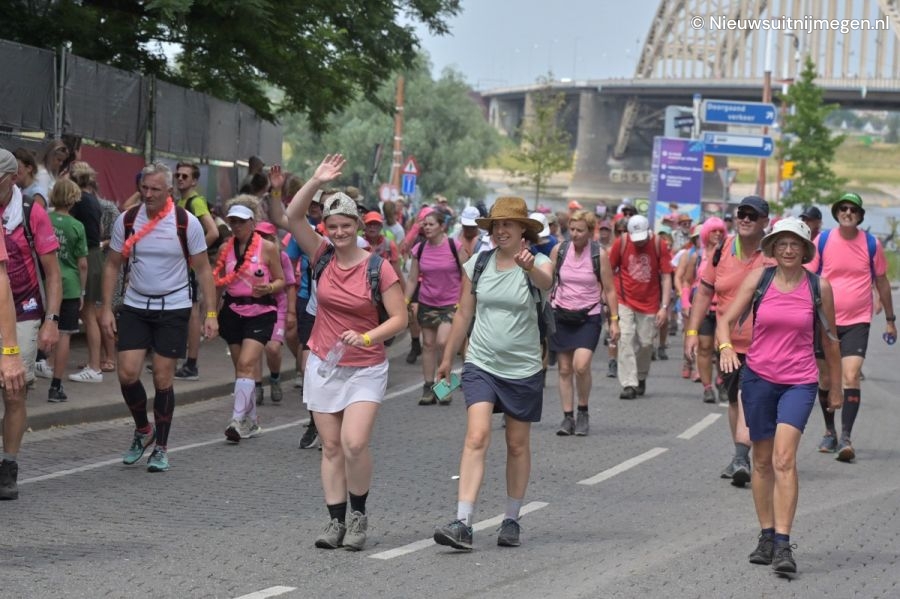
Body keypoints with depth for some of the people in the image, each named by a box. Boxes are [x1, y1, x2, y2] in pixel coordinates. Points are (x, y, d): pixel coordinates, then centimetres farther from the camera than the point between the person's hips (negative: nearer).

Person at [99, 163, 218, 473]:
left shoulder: (187, 222, -9)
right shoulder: (127, 220, -3)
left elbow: (203, 269, -3)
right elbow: (113, 265, 5)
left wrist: (211, 313, -9)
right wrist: (106, 308, -1)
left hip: (173, 308, -2)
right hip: (135, 306, 2)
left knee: (163, 378, 0)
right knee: (127, 372, -7)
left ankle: (161, 447, 15)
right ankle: (143, 430, 20)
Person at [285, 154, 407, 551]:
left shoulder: (378, 268, -9)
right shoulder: (323, 256, 1)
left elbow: (399, 318, -10)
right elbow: (293, 217, -8)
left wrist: (366, 337, -25)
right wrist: (317, 182, -17)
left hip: (365, 369, -4)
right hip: (323, 365, 4)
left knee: (354, 443, -16)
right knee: (331, 447, 4)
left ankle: (358, 515, 4)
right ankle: (336, 521, 11)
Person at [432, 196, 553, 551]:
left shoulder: (537, 263, -7)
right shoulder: (477, 264, 1)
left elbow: (546, 283, -32)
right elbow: (464, 314, 11)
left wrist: (529, 267, -54)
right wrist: (447, 358, 17)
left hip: (523, 368, -1)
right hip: (481, 365, 1)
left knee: (518, 445, 10)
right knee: (476, 437, -14)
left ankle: (511, 520, 26)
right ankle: (463, 524, -21)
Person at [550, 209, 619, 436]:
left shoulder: (599, 254, -5)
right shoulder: (559, 250, 1)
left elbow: (609, 290, 0)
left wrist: (614, 320, -3)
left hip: (589, 317, -3)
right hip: (561, 315, 3)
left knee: (581, 365, -17)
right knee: (565, 369, 3)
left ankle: (583, 412, 3)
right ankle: (568, 417, 10)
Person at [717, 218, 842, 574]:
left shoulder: (819, 287, -1)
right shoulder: (757, 279, 0)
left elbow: (829, 338, 10)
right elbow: (727, 320, 0)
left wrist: (836, 387, 16)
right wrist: (726, 348, -22)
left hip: (800, 382, -2)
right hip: (758, 377, 2)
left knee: (784, 458, -16)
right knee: (762, 460, 10)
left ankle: (783, 545, -17)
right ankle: (767, 537, 23)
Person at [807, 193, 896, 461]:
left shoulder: (872, 244, 0)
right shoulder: (822, 241, -2)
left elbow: (882, 282, 10)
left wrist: (890, 320, 15)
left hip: (857, 321, -1)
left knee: (850, 377, -15)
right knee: (826, 379, 9)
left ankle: (845, 437, -14)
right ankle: (830, 432, 27)